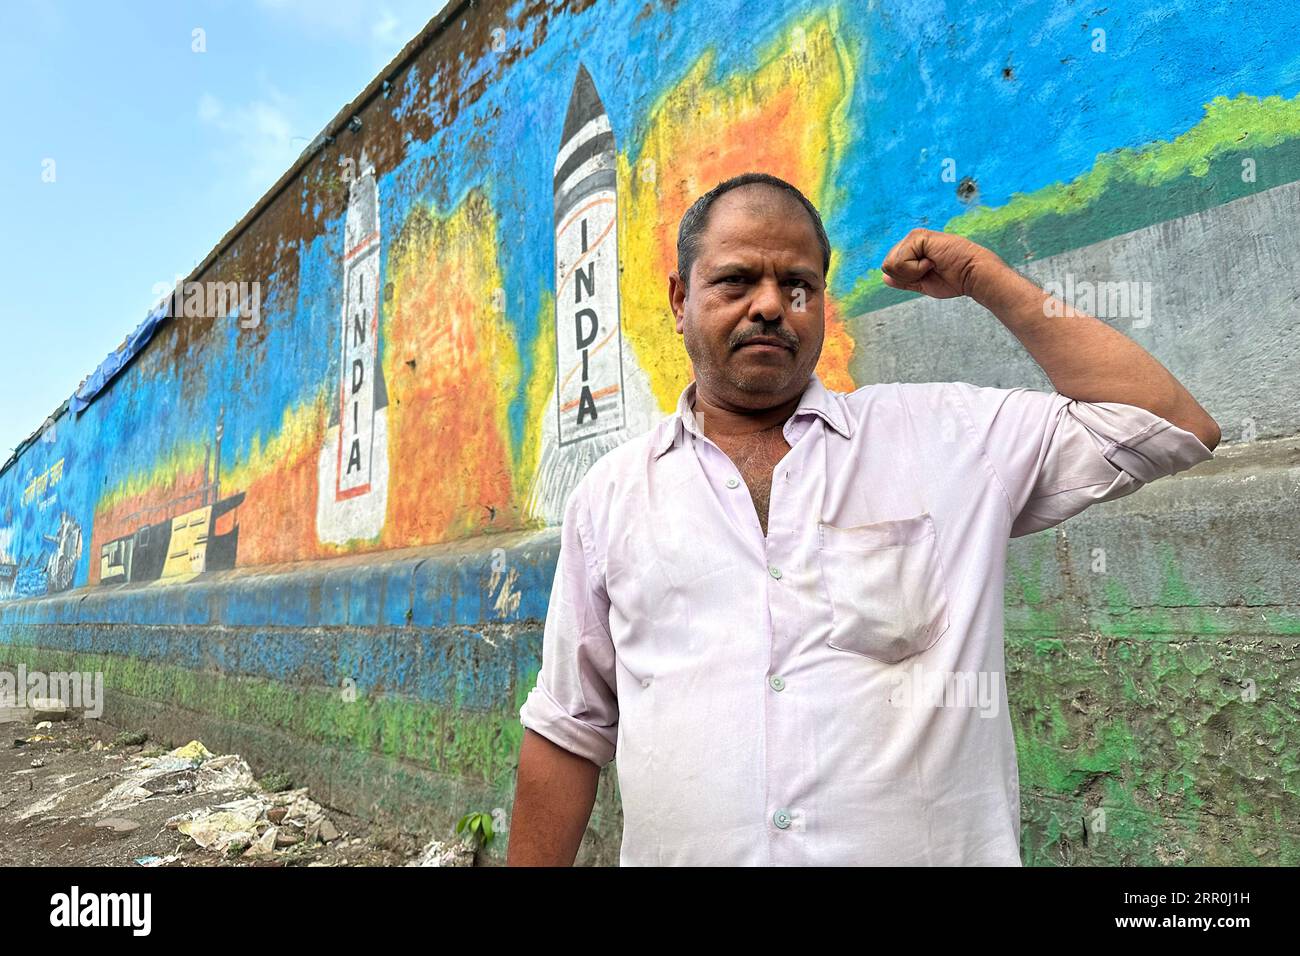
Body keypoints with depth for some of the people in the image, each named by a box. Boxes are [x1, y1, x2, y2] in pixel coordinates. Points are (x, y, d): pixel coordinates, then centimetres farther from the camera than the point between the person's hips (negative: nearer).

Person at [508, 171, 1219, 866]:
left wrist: (985, 280, -4)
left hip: (933, 848, 0)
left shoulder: (944, 434, -2)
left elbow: (1170, 426, -4)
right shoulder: (608, 495, 0)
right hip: (679, 850, 1)